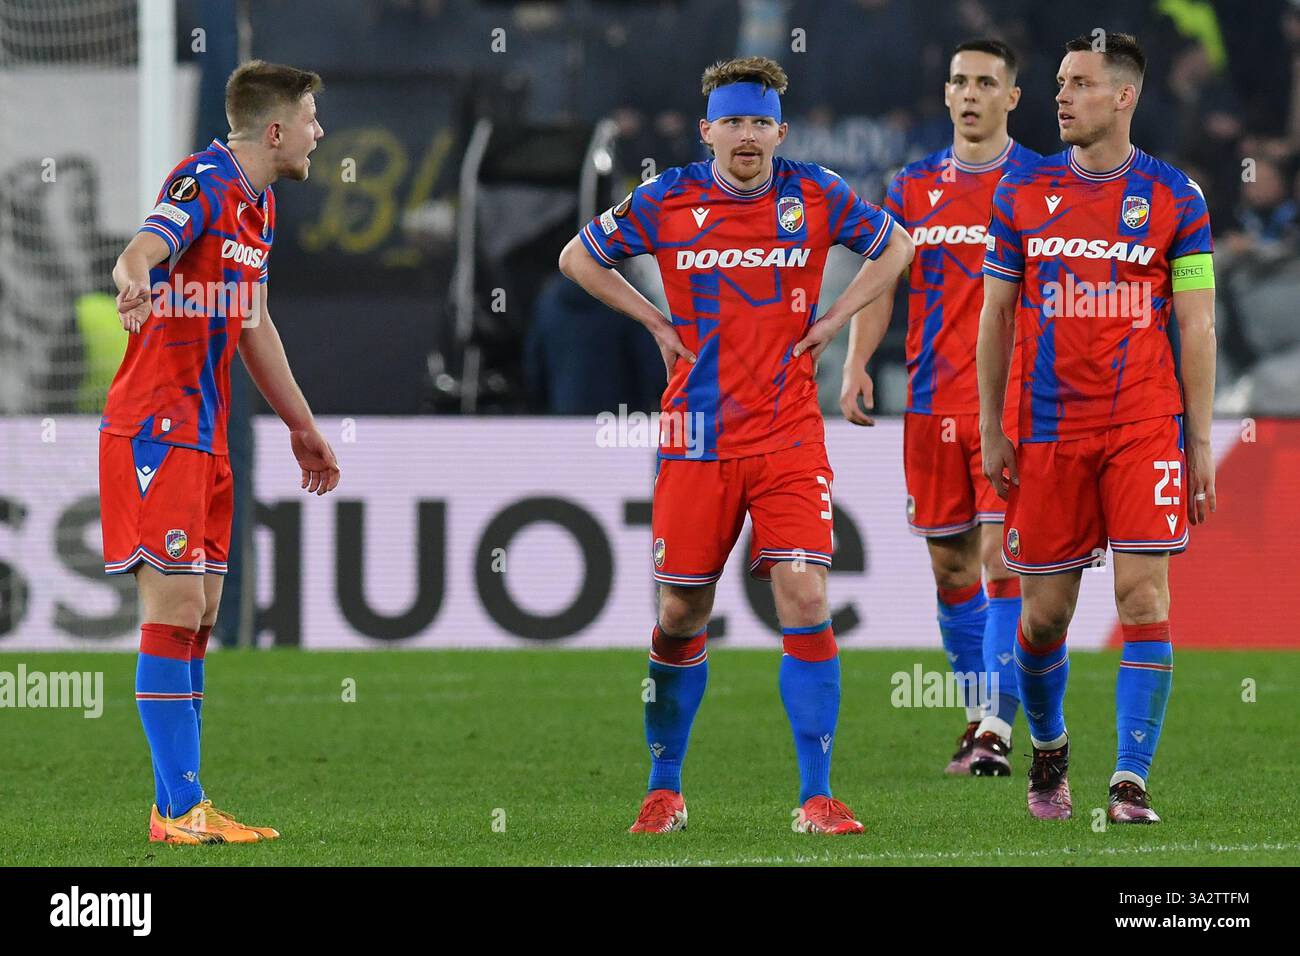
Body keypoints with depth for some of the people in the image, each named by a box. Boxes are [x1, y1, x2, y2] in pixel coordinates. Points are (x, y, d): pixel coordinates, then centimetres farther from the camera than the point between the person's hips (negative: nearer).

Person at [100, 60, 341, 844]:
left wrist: (303, 427, 33)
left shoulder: (259, 204, 15)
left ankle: (183, 807, 13)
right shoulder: (203, 184, -13)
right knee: (175, 609, -11)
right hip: (157, 427, -10)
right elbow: (142, 251, -33)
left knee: (197, 617, 9)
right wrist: (135, 279, -57)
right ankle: (180, 809, -11)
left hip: (204, 436, 10)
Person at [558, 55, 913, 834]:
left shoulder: (815, 197, 0)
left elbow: (895, 245, 17)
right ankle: (665, 791, 21)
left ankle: (817, 797, -7)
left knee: (805, 600, -12)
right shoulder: (668, 201, -1)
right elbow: (579, 257, 13)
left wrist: (835, 319, 5)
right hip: (697, 439, 0)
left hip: (790, 438, 0)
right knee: (681, 614, 5)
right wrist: (656, 321, 4)